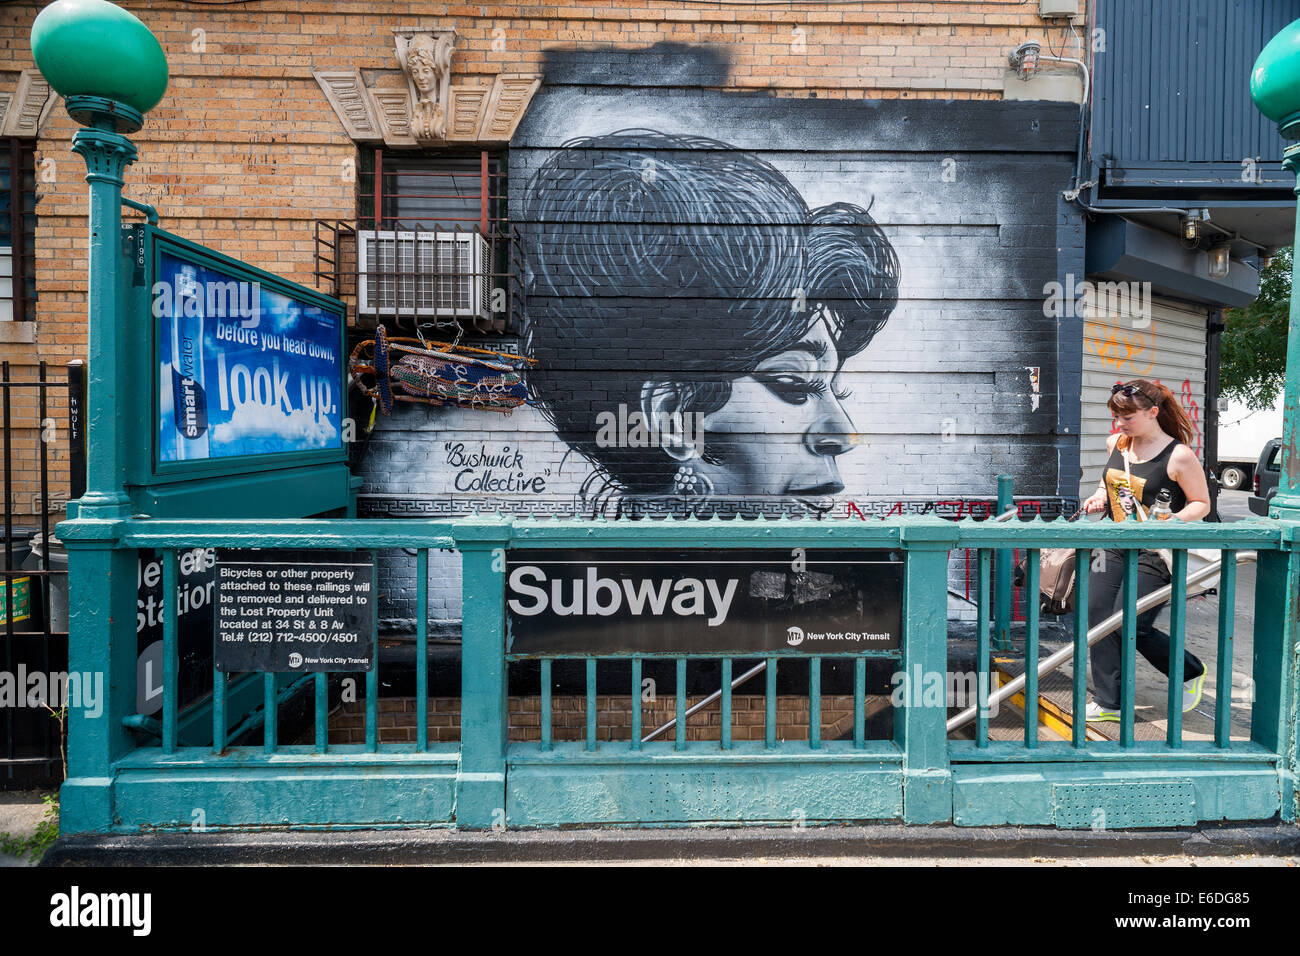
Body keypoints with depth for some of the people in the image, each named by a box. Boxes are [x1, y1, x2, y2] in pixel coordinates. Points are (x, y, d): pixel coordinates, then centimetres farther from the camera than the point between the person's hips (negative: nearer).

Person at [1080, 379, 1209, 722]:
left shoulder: (1178, 455, -14)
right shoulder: (1116, 444, 6)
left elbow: (1201, 503, -6)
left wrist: (1176, 519, -23)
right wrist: (1100, 496, 5)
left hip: (1154, 554, -7)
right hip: (1115, 548, 7)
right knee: (1097, 616, -1)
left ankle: (1191, 673, 21)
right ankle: (1108, 701, 10)